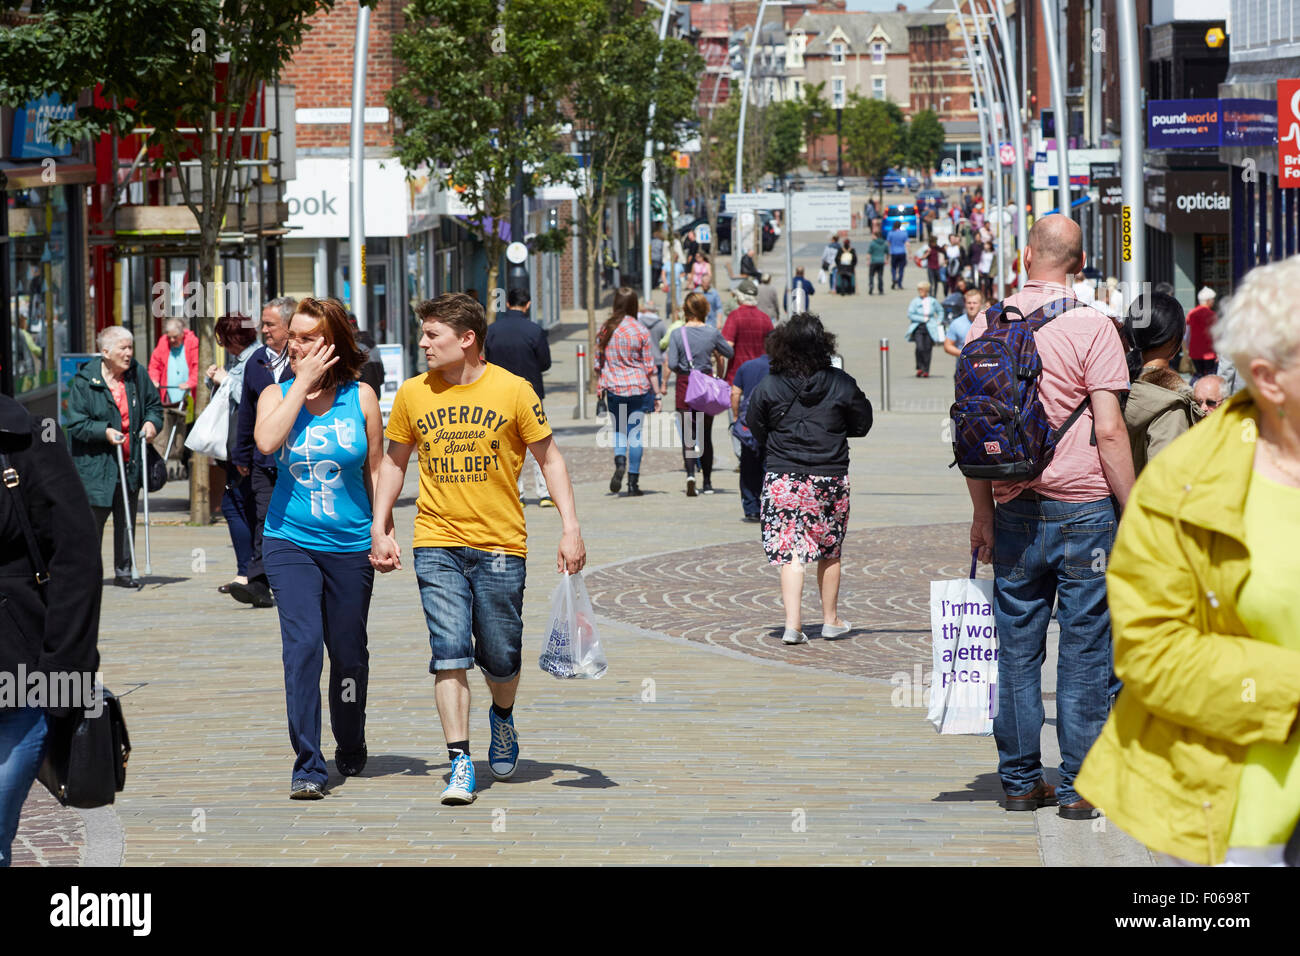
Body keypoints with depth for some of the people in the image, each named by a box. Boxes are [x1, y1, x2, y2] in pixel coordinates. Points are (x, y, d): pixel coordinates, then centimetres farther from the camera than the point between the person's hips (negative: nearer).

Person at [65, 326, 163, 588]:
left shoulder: (138, 374, 3)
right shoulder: (84, 381, -9)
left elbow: (154, 404, 18)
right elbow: (76, 423, -8)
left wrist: (152, 422, -2)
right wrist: (104, 432, -20)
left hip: (131, 462, 4)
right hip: (96, 464, -4)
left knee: (127, 519, 8)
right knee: (94, 518, -3)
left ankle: (123, 572, 17)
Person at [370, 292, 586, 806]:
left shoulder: (512, 390, -4)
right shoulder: (413, 394, 3)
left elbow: (549, 456, 3)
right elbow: (394, 460, 16)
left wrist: (570, 528, -4)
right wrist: (379, 528, 9)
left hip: (500, 544, -1)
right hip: (437, 543, 1)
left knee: (501, 657, 4)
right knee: (449, 651, -10)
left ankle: (502, 717, 37)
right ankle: (459, 764, -7)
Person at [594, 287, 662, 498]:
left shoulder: (605, 330, 1)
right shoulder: (641, 331, -5)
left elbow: (598, 362, 7)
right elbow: (650, 366, -3)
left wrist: (599, 386, 20)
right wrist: (657, 394, 2)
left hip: (613, 387, 2)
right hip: (639, 387, -2)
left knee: (619, 430, 16)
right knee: (635, 432, 5)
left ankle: (620, 462, -13)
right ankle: (633, 482, 3)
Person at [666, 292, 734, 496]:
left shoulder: (677, 334, -7)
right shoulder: (712, 333, -4)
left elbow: (672, 364, -12)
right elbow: (730, 353, 10)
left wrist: (683, 370, 9)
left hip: (685, 386, -1)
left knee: (688, 434, 2)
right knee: (706, 435, 12)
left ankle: (690, 473, -21)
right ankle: (707, 482, 16)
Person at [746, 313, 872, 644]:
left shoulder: (769, 387, -7)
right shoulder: (841, 384, -6)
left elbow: (755, 430, 3)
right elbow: (862, 424, 6)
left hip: (782, 477, -1)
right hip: (830, 479, 1)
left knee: (790, 553, -1)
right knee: (830, 552, 16)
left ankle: (793, 624, -13)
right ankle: (831, 620, 28)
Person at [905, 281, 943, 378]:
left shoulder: (933, 301, 8)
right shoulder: (915, 302, 1)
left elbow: (940, 312, 21)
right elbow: (910, 315, -4)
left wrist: (939, 321, 6)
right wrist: (923, 319, -9)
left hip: (930, 329, 2)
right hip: (918, 328, -2)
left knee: (928, 349, -2)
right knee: (920, 348, -18)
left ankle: (926, 370, 6)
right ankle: (919, 368, -1)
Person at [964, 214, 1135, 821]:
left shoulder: (987, 326, 4)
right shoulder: (1092, 326, -9)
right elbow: (1109, 432, -12)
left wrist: (983, 514, 15)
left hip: (1014, 509, 4)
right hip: (1083, 506, -4)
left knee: (1017, 649, 9)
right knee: (1084, 648, 2)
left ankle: (1020, 781, 14)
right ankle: (1078, 786, 3)